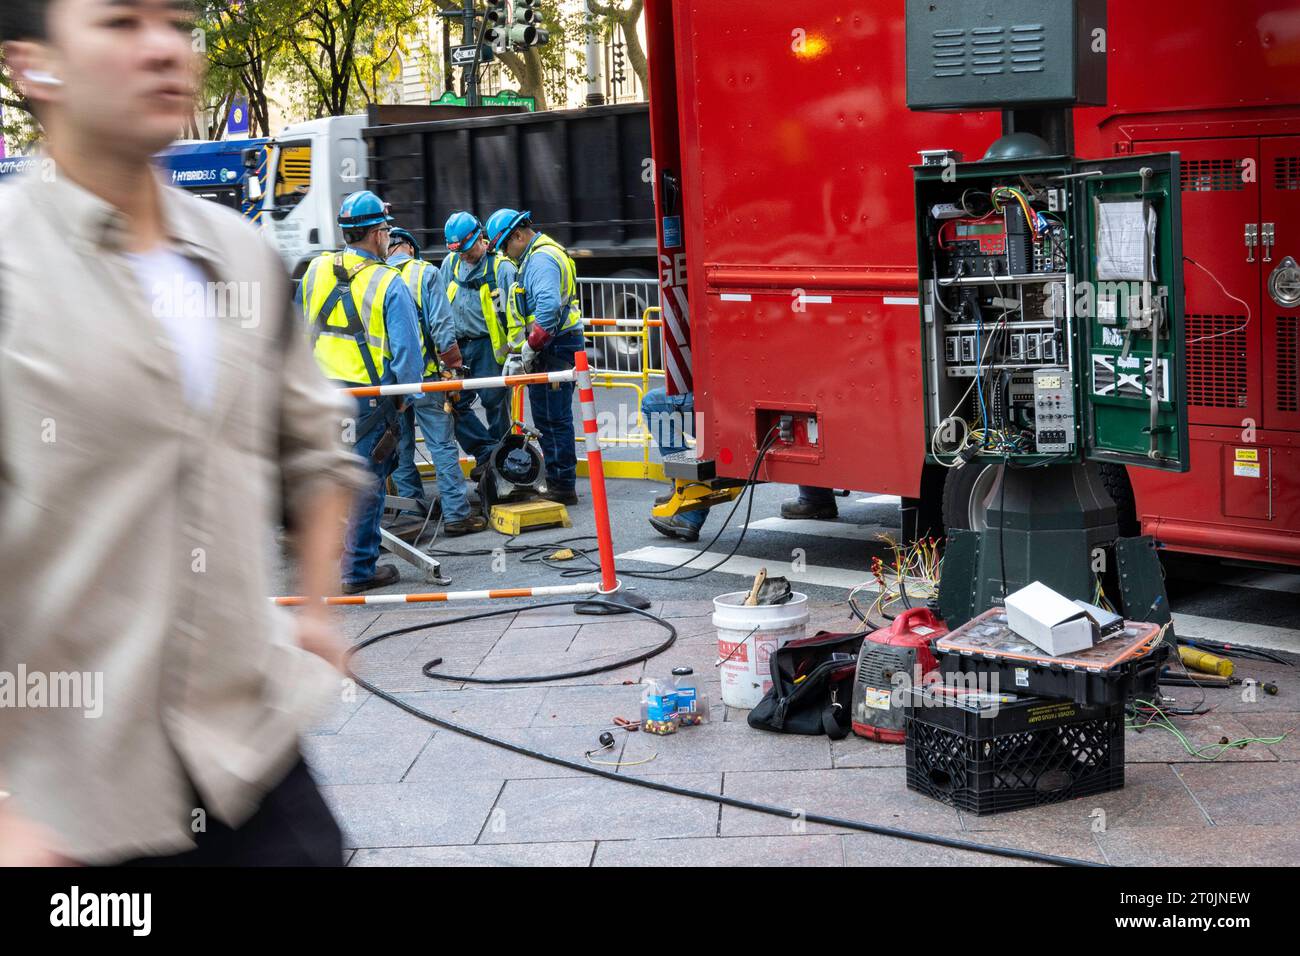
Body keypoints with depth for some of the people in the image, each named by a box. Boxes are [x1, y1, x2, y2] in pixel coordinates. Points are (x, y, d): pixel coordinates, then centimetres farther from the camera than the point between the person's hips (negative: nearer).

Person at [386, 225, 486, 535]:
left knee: (400, 448, 12)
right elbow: (440, 324, -8)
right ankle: (456, 514, -5)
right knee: (442, 445, -2)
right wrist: (454, 364, -1)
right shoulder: (424, 272, -2)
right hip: (423, 372, -3)